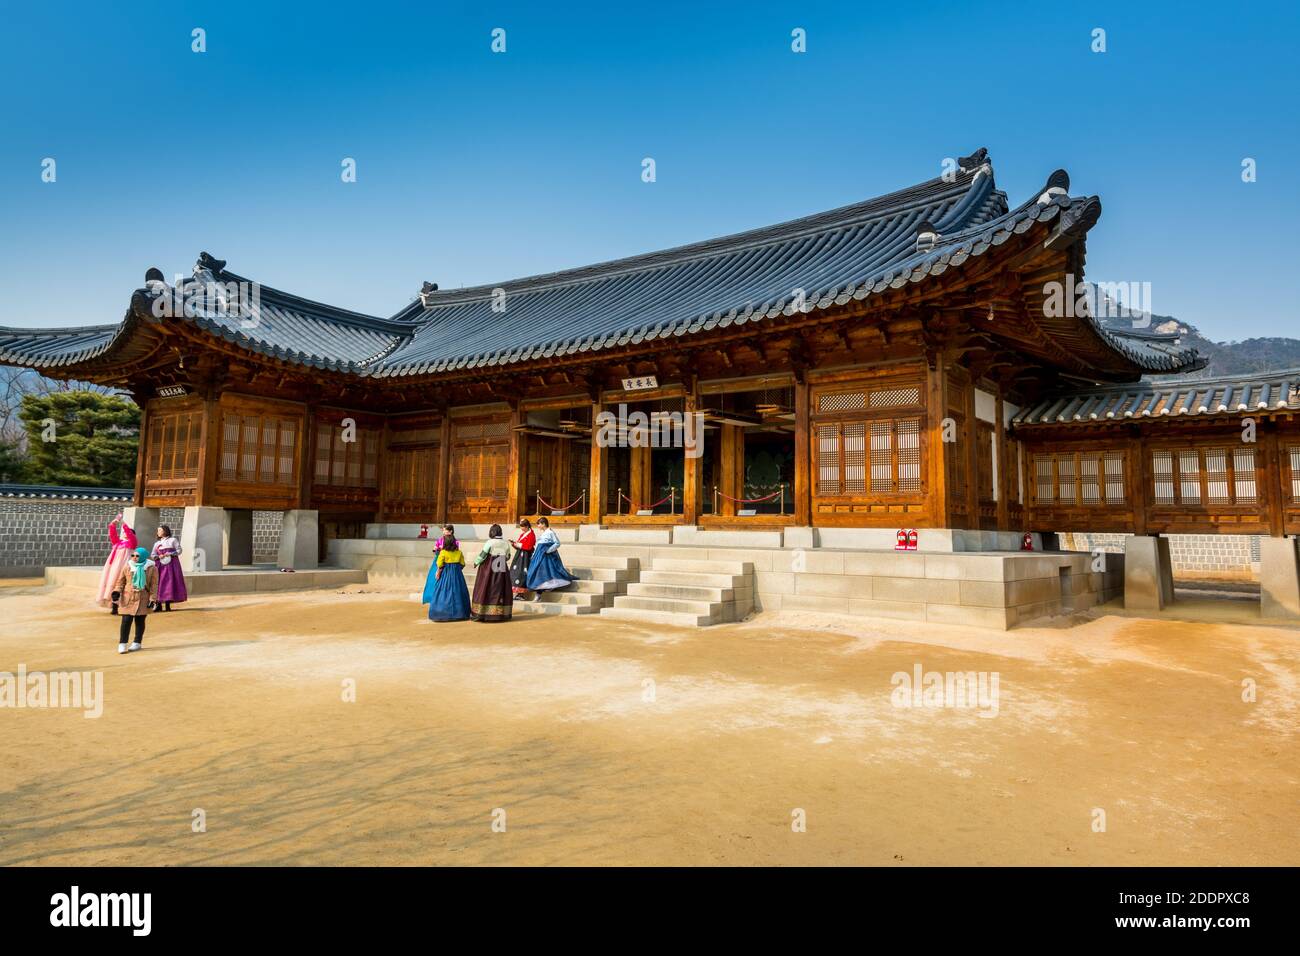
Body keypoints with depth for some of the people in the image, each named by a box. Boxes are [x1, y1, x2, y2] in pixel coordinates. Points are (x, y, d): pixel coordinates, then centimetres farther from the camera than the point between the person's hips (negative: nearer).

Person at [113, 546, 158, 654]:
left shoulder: (152, 568, -3)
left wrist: (152, 599, -6)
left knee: (140, 621, 8)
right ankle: (122, 644, 4)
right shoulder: (127, 566, 4)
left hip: (143, 599, -1)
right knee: (126, 620, -4)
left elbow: (154, 584, -2)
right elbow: (120, 580, 10)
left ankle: (137, 643, 21)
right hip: (128, 598, 1)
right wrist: (117, 592, -5)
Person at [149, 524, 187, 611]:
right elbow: (152, 555, 12)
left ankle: (168, 605, -5)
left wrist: (170, 554, -13)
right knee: (159, 582, -7)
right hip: (160, 565, 3)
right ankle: (159, 604, -7)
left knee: (170, 582, -6)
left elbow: (179, 550, 1)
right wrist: (158, 556, -9)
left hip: (171, 564, -3)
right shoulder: (157, 543, 18)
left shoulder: (173, 540, 8)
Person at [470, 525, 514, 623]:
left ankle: (482, 615, 1)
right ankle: (501, 614, 13)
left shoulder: (490, 542, -11)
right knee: (500, 590, 11)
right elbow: (507, 557, 12)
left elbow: (482, 555, -11)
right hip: (502, 570, 4)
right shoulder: (505, 543, 3)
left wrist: (476, 562, 6)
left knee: (485, 590, 2)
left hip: (488, 569, -4)